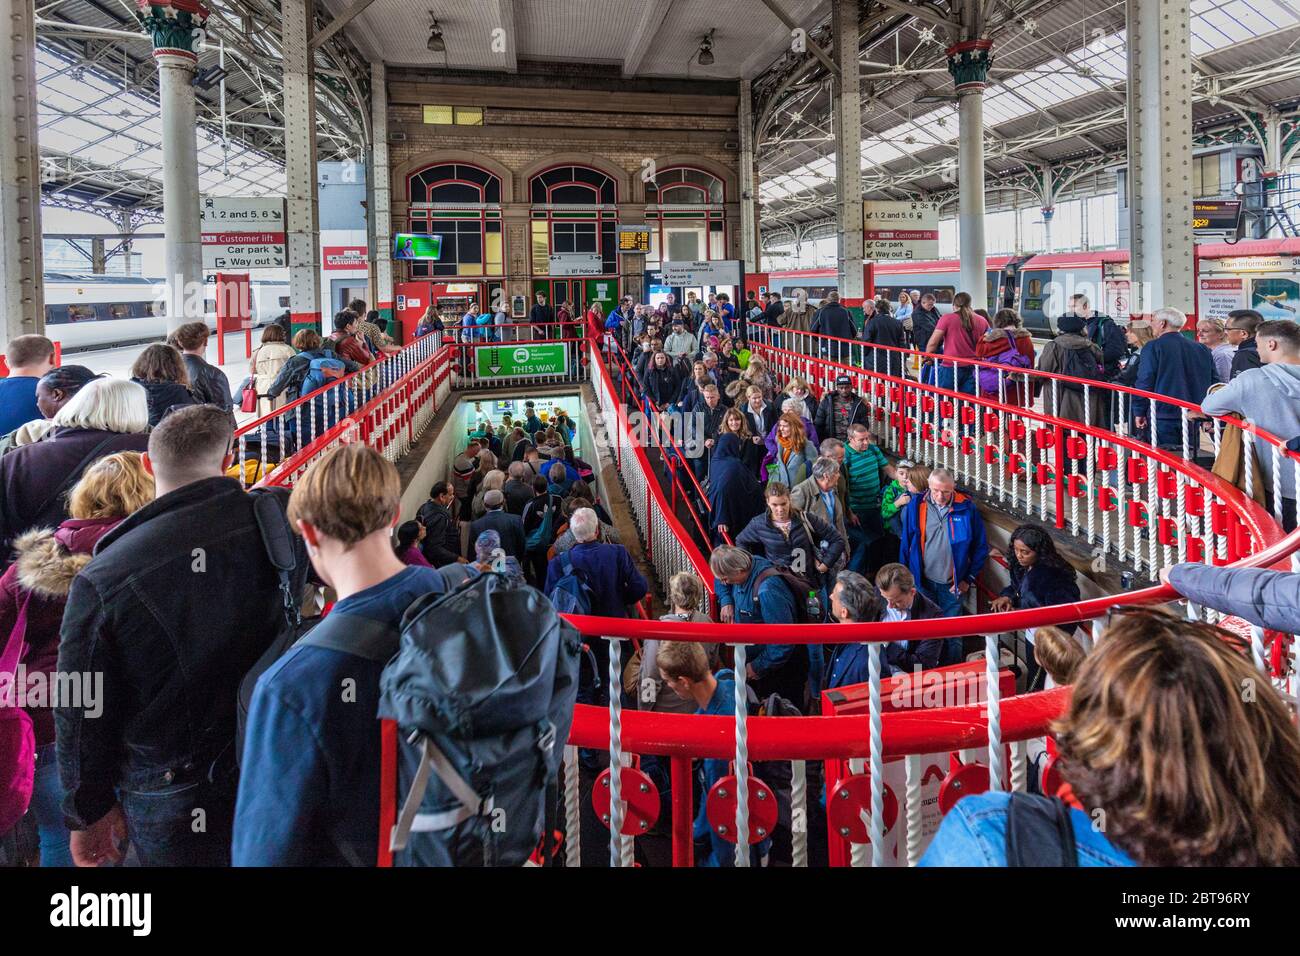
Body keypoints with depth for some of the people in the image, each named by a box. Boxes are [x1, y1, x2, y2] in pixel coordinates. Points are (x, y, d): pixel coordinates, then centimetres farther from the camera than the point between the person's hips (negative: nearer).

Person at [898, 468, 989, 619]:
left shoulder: (966, 508, -7)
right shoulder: (915, 506, -6)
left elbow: (980, 548, 1)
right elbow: (905, 545, 2)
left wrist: (969, 579, 0)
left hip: (952, 585, 0)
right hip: (923, 582, 0)